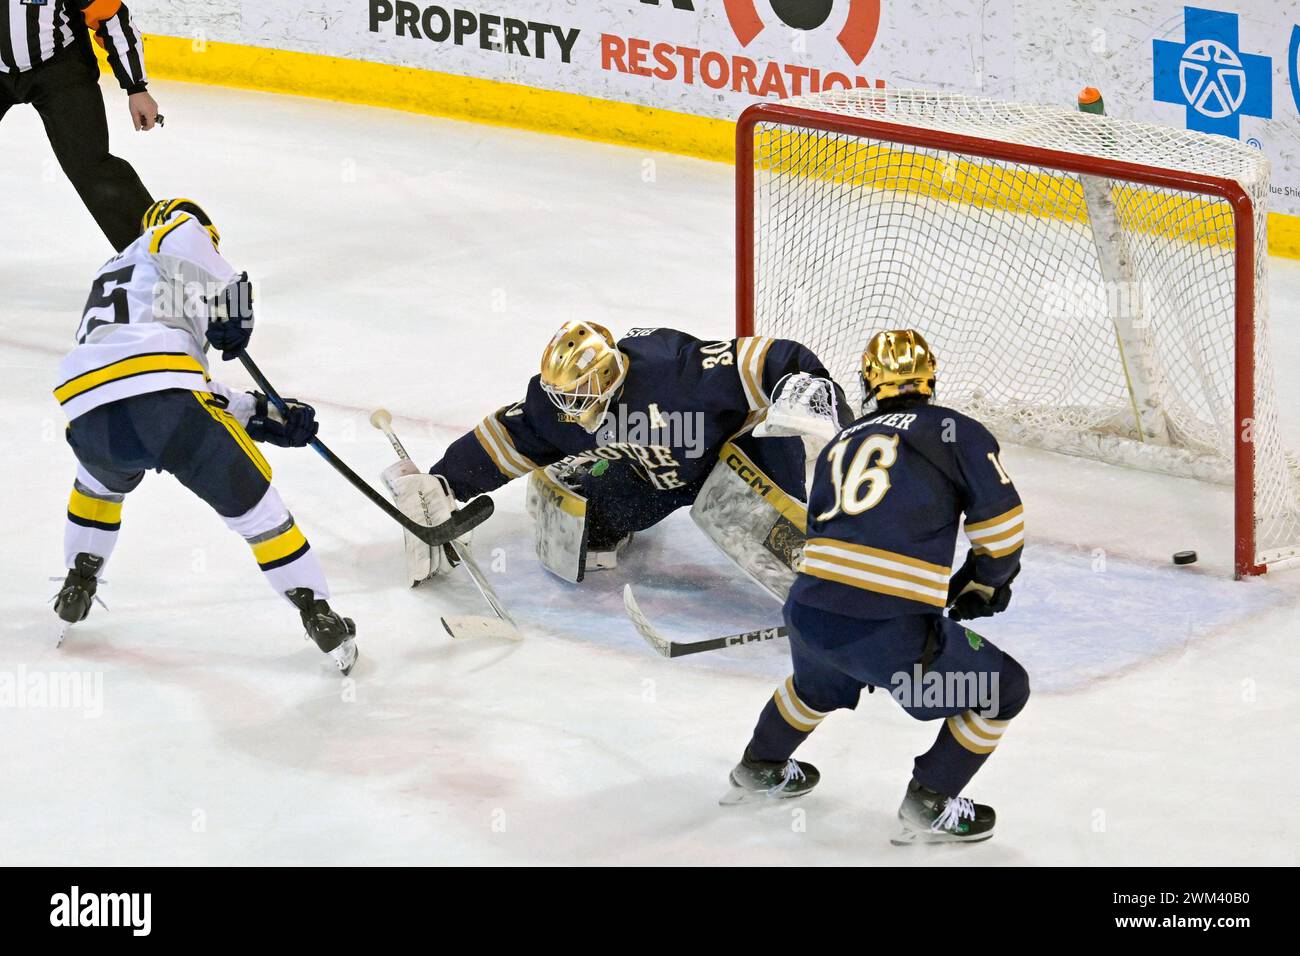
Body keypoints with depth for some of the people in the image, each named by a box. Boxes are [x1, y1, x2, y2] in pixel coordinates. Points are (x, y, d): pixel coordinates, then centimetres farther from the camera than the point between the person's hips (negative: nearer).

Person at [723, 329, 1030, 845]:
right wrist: (985, 584, 22)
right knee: (1003, 689, 12)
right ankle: (928, 807, 12)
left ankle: (759, 769, 52)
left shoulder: (841, 442, 22)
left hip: (808, 609, 6)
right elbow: (1000, 523, 2)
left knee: (820, 682, 41)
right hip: (886, 629, -6)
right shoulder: (955, 431, 6)